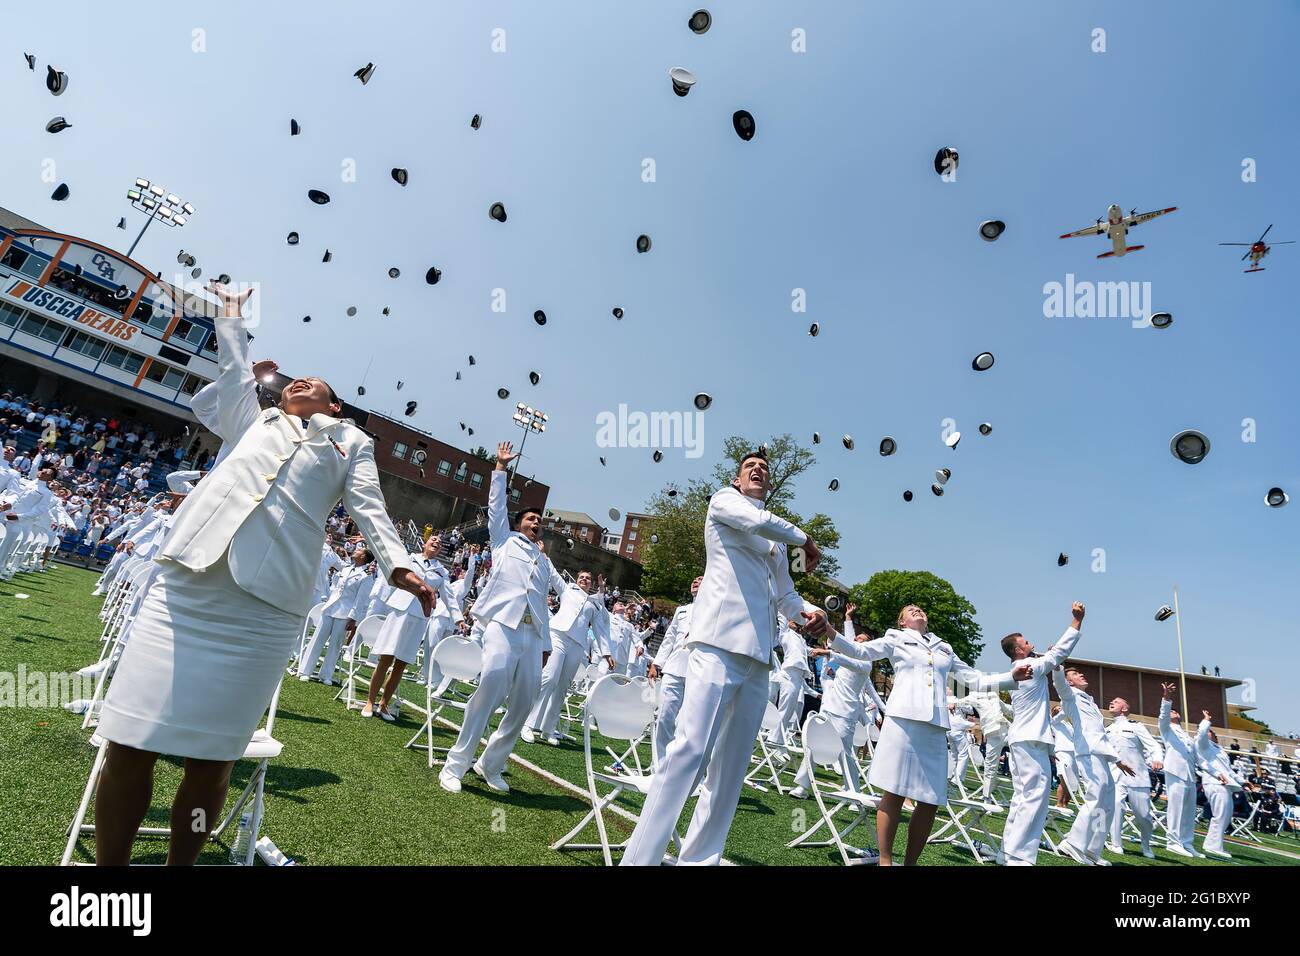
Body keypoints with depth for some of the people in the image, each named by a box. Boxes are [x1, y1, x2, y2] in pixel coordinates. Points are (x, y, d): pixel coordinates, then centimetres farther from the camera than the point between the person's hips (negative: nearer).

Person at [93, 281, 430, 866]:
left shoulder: (352, 441, 20)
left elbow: (368, 506, 9)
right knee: (128, 745, -1)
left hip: (266, 604, -2)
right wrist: (230, 315, 49)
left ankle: (181, 862, 21)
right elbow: (236, 373, 40)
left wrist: (397, 565, -4)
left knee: (210, 759, 0)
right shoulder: (257, 421, 27)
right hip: (187, 582, 3)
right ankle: (110, 862, 19)